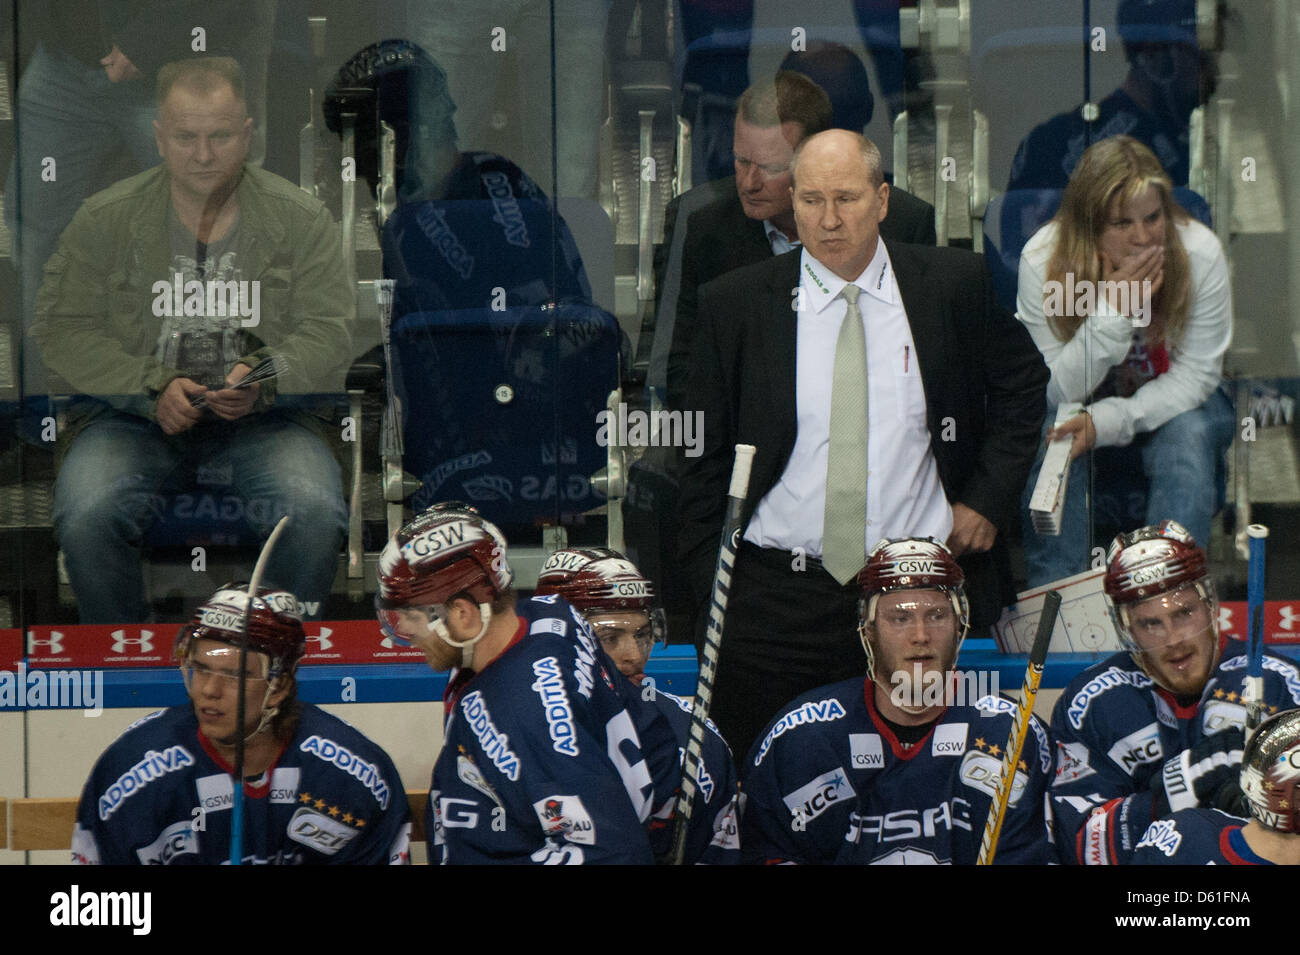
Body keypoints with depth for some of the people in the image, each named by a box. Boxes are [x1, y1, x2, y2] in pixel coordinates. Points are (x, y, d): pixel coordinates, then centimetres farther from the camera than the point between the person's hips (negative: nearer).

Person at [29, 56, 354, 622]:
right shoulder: (104, 220, 3)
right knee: (85, 517, -30)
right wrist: (153, 390, -17)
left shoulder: (301, 220, 4)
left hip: (264, 418, 0)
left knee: (316, 515, -30)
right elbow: (62, 331, -1)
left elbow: (328, 335, 0)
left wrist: (263, 379, -22)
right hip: (132, 414, 0)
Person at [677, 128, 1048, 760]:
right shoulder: (735, 305, 2)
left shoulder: (952, 285, 3)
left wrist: (988, 497, 7)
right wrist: (709, 589, 2)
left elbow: (1022, 385, 19)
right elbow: (705, 456, 7)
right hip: (773, 597, 0)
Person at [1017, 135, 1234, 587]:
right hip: (1081, 398, 0)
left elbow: (1195, 376, -17)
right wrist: (1112, 310, -36)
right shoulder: (1043, 259, -23)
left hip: (1174, 400, 0)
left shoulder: (1200, 253, -23)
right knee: (1048, 429, -31)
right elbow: (1059, 389, -19)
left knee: (1190, 434, -32)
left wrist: (1107, 422, -31)